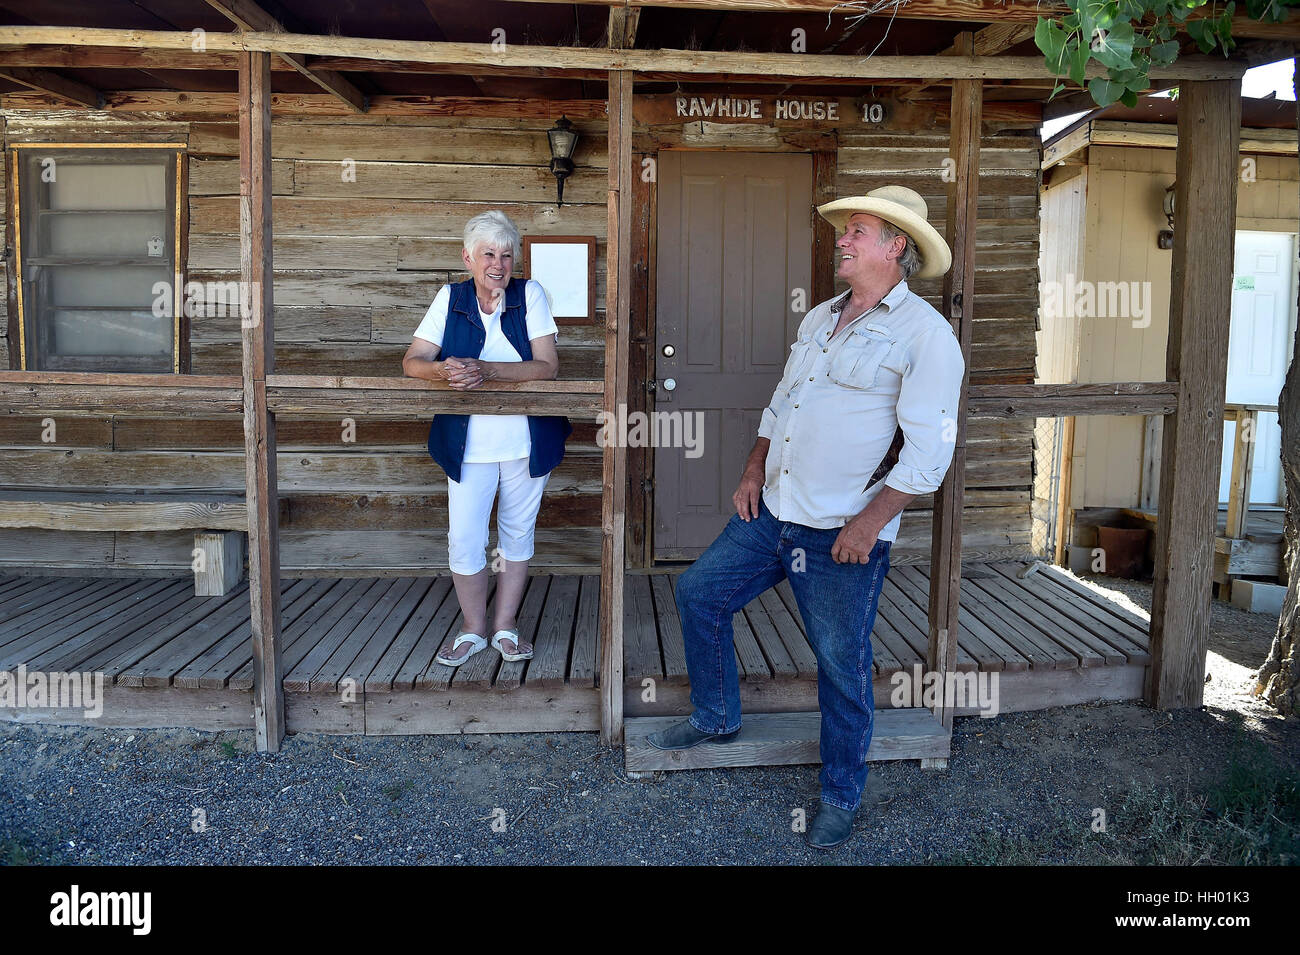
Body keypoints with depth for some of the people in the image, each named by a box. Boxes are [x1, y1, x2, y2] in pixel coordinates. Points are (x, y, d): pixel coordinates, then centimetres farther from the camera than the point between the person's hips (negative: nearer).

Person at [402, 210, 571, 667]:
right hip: (469, 441, 0)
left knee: (517, 534, 12)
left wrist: (486, 370, -28)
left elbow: (547, 367, -15)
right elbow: (412, 361, -4)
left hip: (527, 438, 0)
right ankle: (473, 629, 21)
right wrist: (442, 370, -28)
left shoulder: (530, 294, -6)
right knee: (463, 540, -2)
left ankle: (505, 625, 30)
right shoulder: (451, 298, -1)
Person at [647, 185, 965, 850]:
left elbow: (929, 448, -15)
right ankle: (716, 719, 33)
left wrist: (871, 520, -19)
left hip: (842, 537, -7)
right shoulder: (819, 318, 14)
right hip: (771, 514, 8)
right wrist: (754, 471, 10)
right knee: (698, 593, 12)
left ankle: (841, 797, 26)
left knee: (842, 667, 4)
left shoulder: (924, 334, -10)